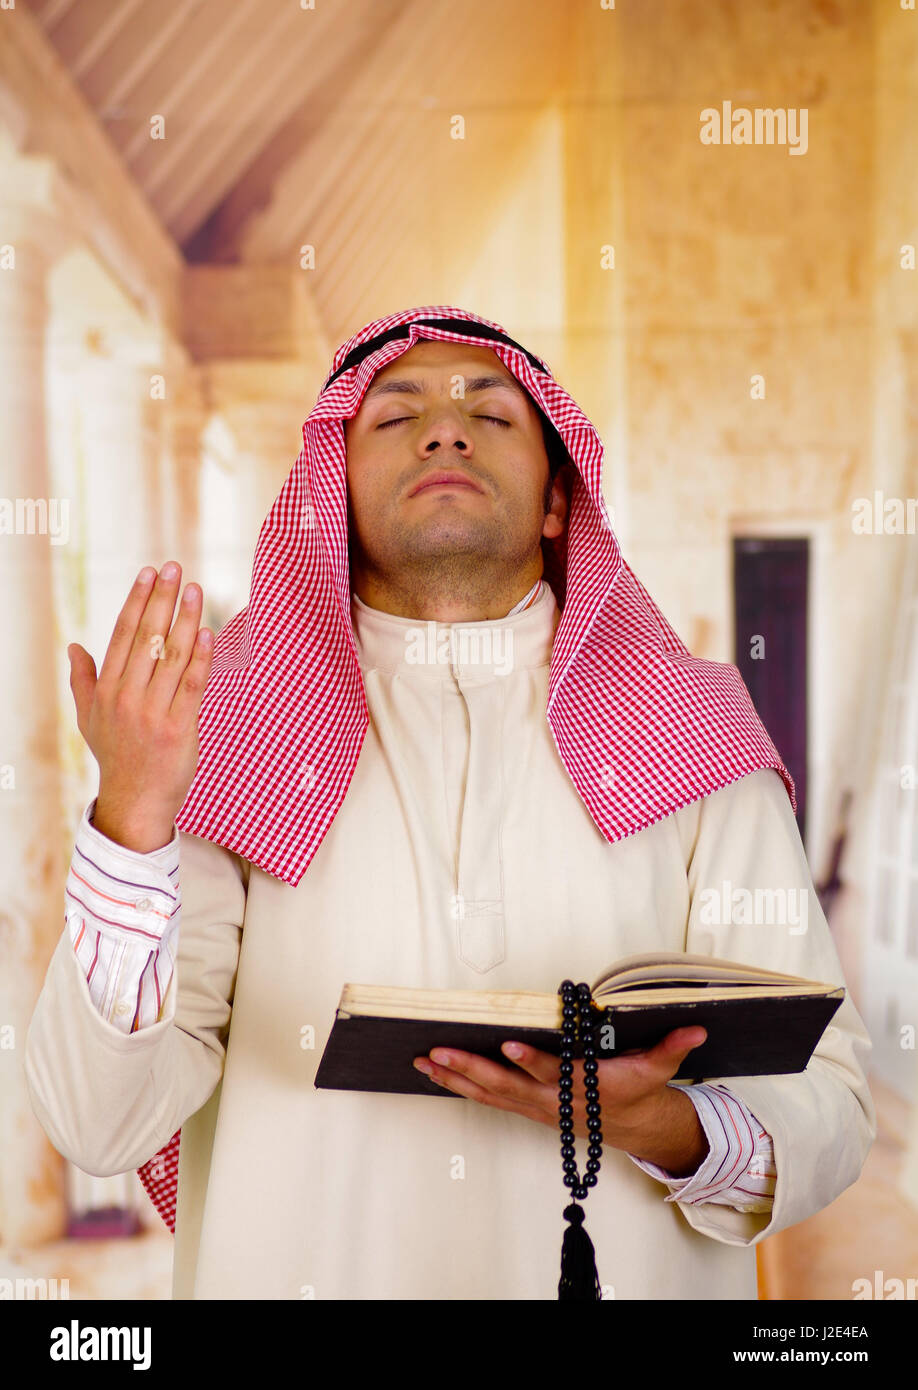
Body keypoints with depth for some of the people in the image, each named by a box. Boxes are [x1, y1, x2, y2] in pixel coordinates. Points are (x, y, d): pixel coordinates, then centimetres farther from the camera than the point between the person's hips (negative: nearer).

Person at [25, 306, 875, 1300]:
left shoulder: (693, 742, 4)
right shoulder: (215, 737, 2)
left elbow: (829, 1102, 2)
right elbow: (100, 1124, -5)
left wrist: (655, 1127, -17)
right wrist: (132, 812, -17)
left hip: (622, 1275, 1)